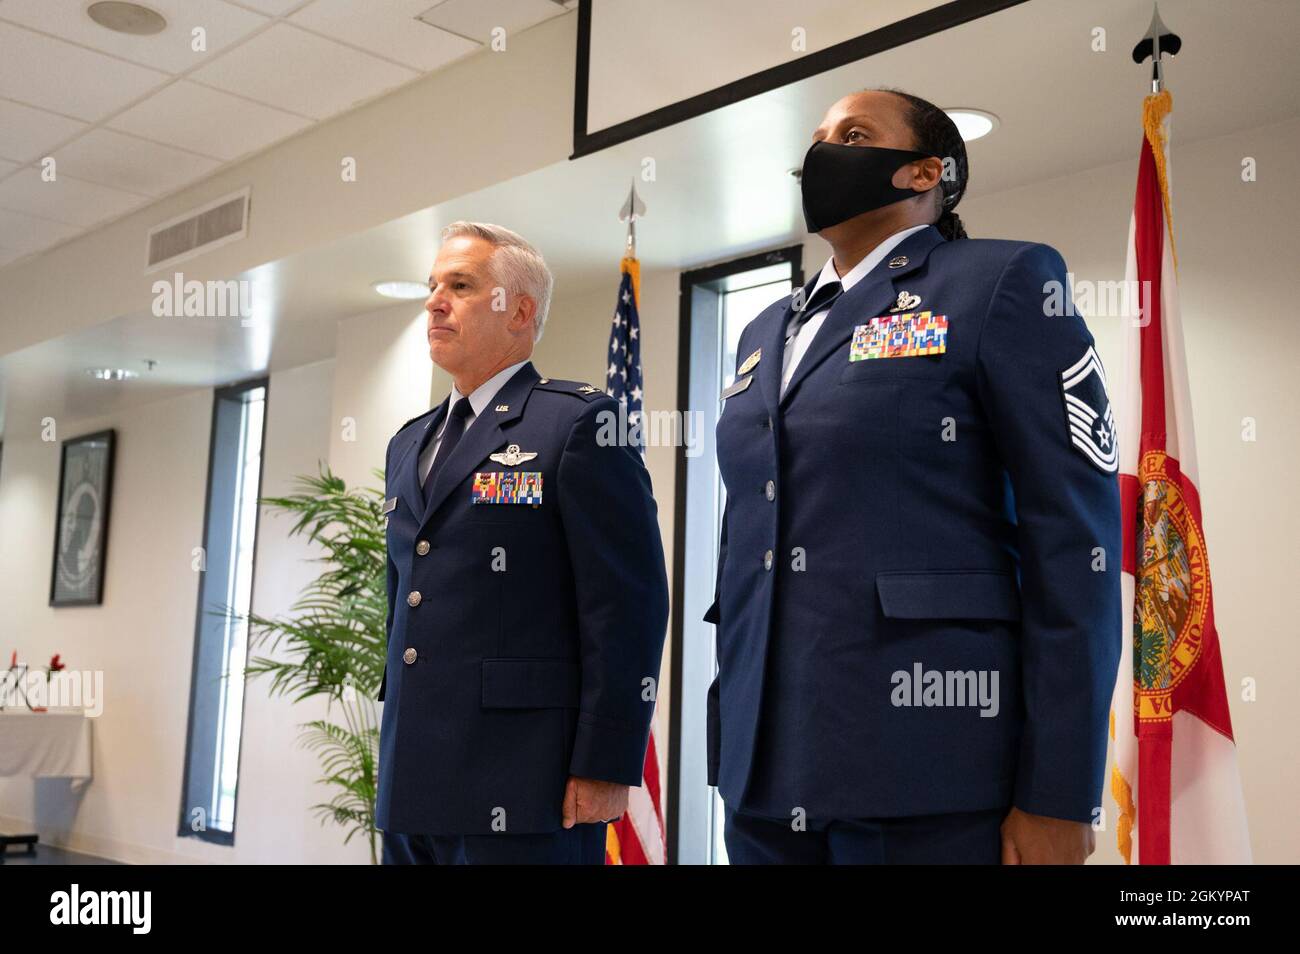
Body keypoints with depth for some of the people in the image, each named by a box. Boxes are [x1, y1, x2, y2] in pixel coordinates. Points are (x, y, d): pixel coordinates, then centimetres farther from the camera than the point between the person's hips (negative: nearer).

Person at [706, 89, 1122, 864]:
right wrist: (733, 748, 15)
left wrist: (1059, 794, -13)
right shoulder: (767, 333, 18)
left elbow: (1075, 539, -8)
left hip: (926, 764, -6)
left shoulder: (1002, 283, -1)